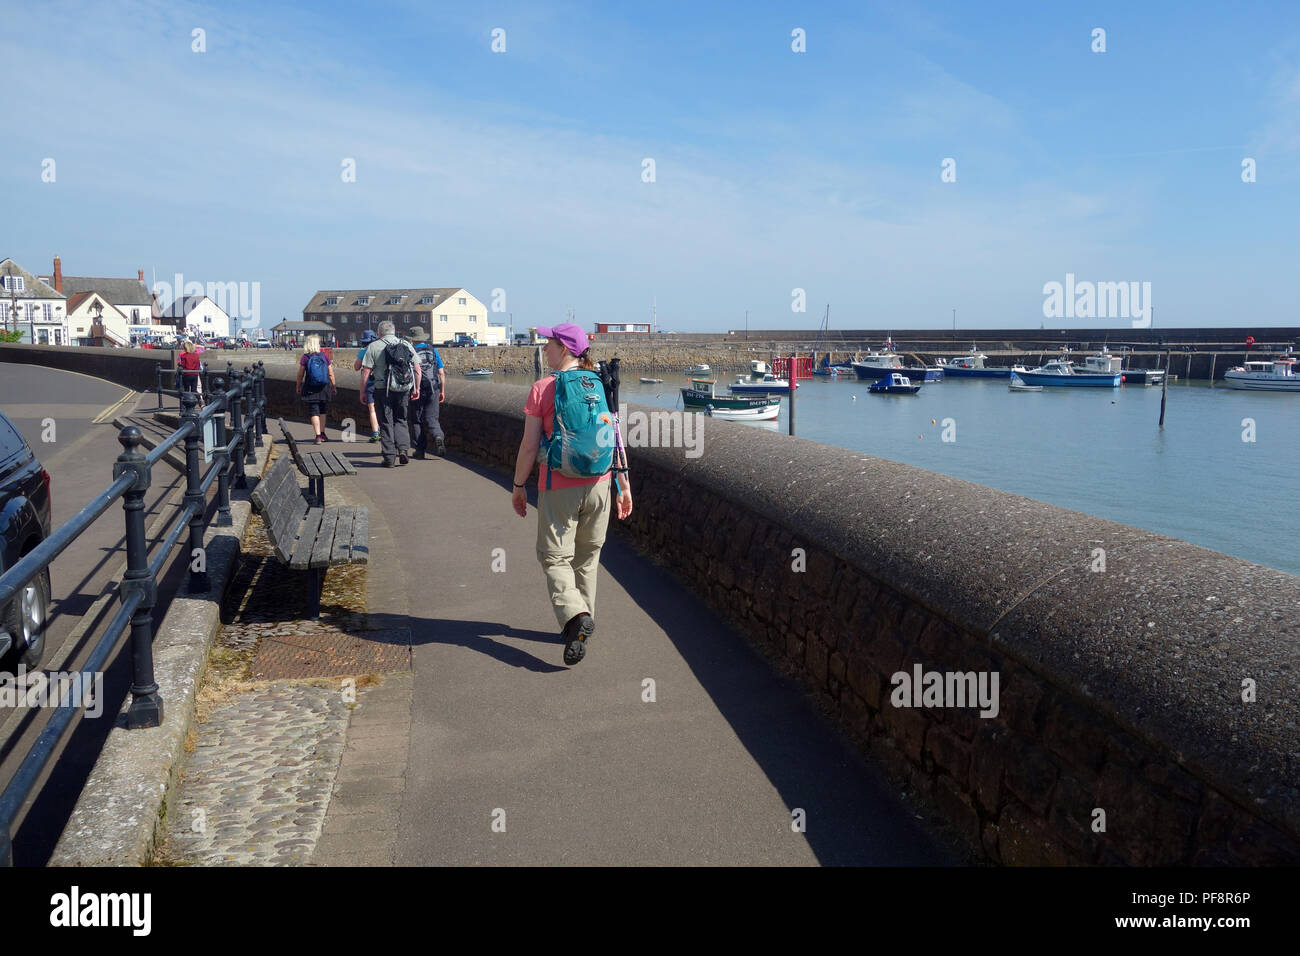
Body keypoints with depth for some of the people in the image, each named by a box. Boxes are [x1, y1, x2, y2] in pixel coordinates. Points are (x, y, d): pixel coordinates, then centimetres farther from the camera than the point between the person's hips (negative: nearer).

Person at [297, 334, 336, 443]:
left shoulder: (305, 357, -7)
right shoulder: (324, 356, -2)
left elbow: (300, 375, -4)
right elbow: (331, 374, 1)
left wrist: (298, 387, 9)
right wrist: (333, 387, 10)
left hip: (311, 389, -3)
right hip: (324, 388, 3)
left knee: (314, 412, -1)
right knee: (322, 410, 18)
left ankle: (318, 436, -8)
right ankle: (322, 433, 27)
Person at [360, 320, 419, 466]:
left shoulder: (374, 346, -2)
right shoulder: (407, 345, 8)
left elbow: (366, 372, -7)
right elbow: (417, 369, 6)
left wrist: (362, 391, 0)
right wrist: (416, 388, 11)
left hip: (383, 390, -3)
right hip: (403, 389, 3)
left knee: (386, 423, 5)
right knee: (401, 420, 18)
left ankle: (389, 458, 5)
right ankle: (403, 449, 1)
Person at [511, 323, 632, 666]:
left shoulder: (542, 388, -7)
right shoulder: (600, 385, 3)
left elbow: (529, 446, -7)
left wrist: (518, 486, 5)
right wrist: (624, 484, 11)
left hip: (558, 487, -4)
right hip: (597, 484, 4)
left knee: (556, 558, 4)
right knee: (587, 558, 17)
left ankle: (575, 616, -19)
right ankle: (581, 625, 26)